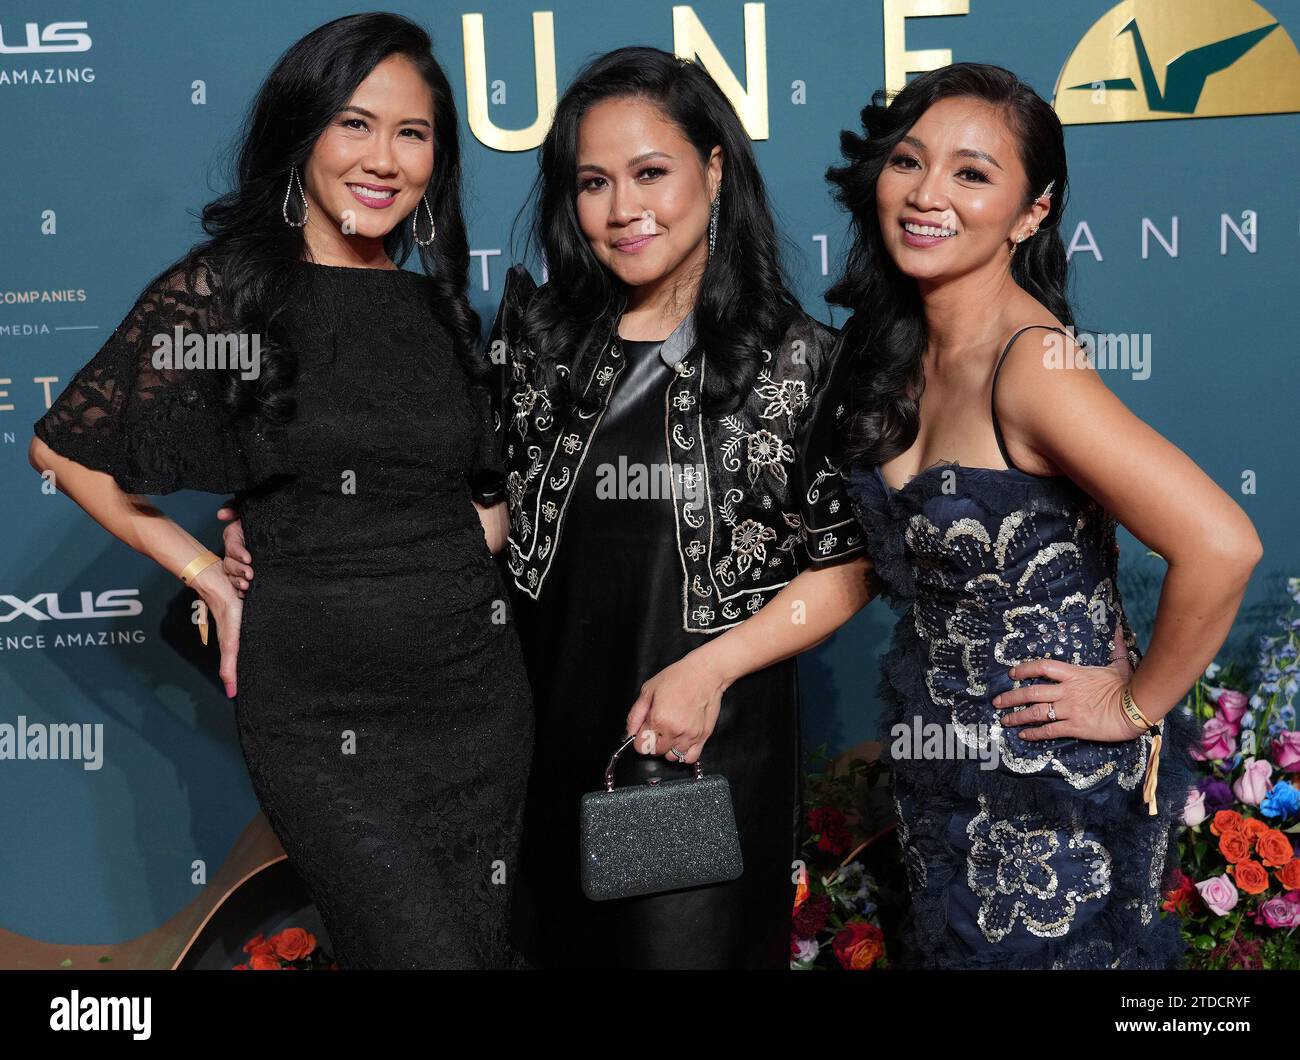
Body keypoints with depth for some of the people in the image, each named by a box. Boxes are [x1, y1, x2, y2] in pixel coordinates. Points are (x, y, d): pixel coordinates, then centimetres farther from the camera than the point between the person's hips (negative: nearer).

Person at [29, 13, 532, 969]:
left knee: (490, 942, 13)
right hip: (320, 703, -5)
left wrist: (458, 567, 3)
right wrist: (215, 582, -2)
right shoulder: (224, 289, -6)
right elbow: (66, 450, -1)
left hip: (478, 685, 5)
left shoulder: (438, 307, 8)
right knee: (429, 952, -8)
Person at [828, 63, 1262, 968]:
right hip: (949, 778, 8)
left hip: (1056, 789, -7)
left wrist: (1139, 704, -19)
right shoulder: (902, 353, 0)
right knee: (954, 947, 24)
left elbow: (1220, 547, -33)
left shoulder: (1034, 366, -25)